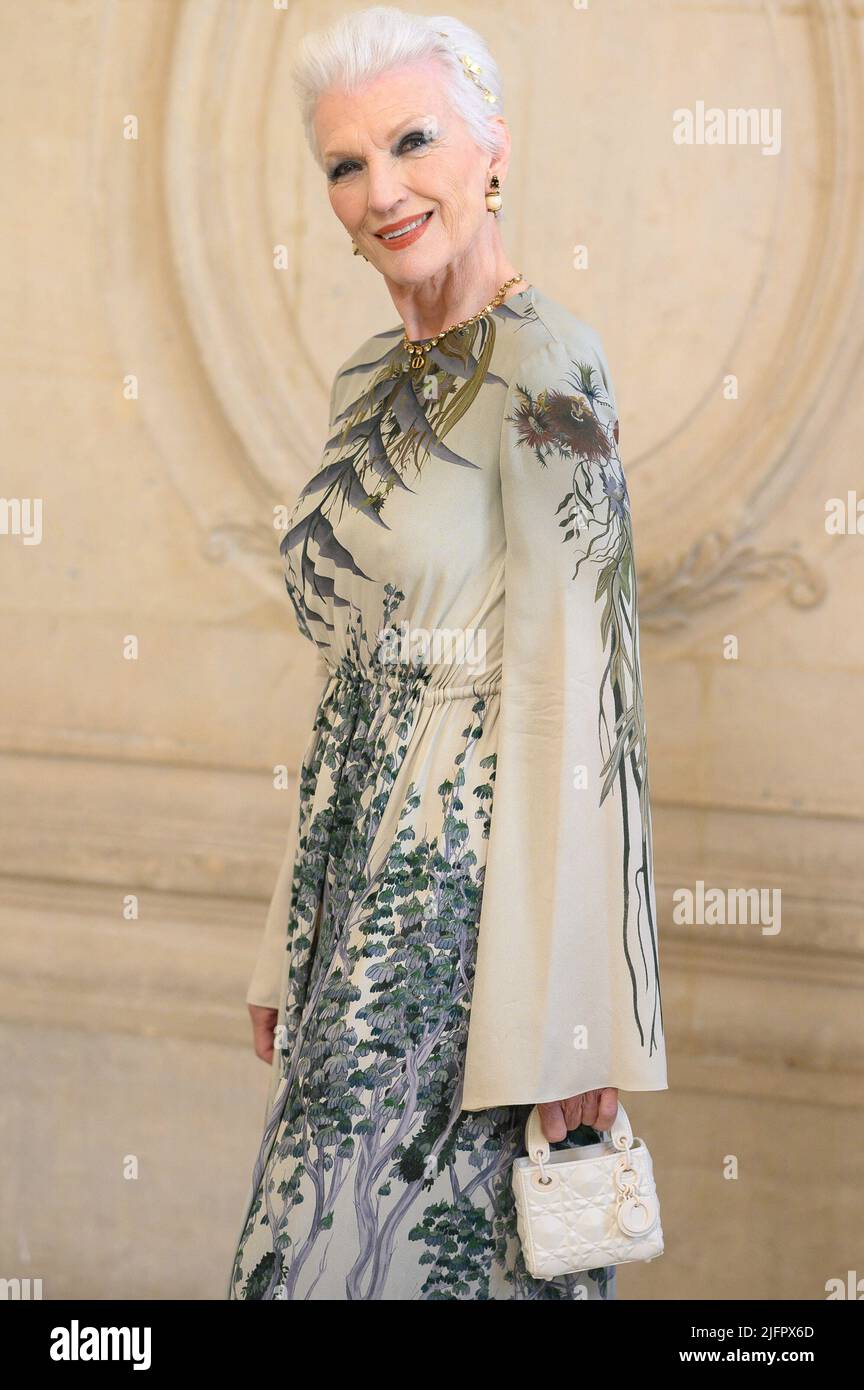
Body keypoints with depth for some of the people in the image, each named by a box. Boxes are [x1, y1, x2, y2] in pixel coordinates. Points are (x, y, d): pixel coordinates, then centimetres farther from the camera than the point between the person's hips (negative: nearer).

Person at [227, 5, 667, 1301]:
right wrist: (291, 946, 17)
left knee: (396, 1243, -3)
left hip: (477, 888, -8)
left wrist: (564, 1013, -20)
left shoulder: (540, 365, -12)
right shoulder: (370, 381, 13)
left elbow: (573, 692, -17)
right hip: (366, 895, 8)